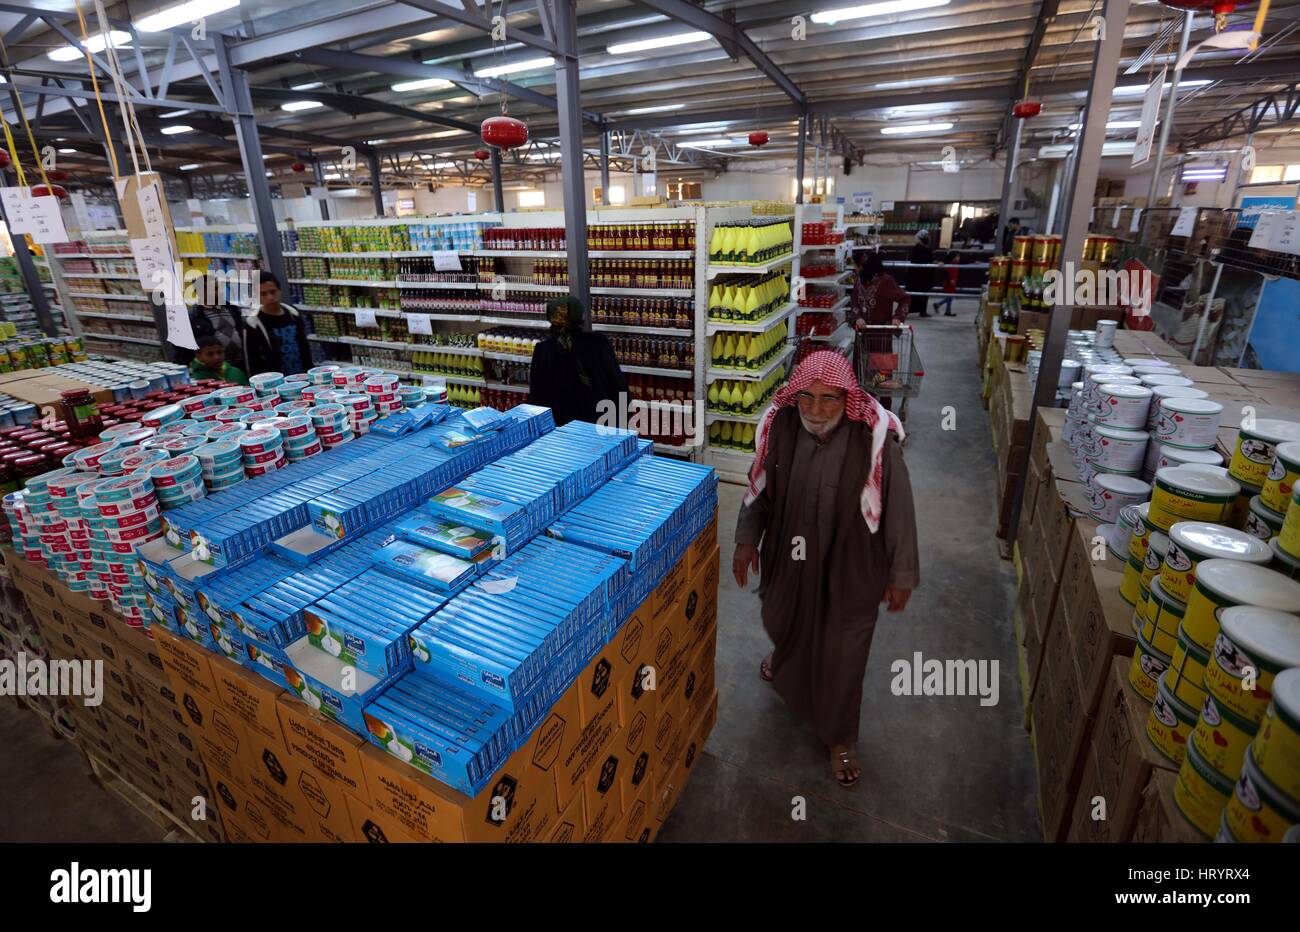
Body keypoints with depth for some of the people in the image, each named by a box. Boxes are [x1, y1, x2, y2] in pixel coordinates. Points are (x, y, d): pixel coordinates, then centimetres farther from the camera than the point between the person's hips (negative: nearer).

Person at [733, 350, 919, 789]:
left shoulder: (875, 441, -26)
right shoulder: (781, 426, -16)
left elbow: (897, 510, -14)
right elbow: (759, 485, 0)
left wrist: (901, 574, -7)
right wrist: (747, 539, 2)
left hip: (849, 567, -3)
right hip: (787, 556, 4)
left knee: (842, 654, 12)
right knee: (780, 620, 29)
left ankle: (840, 739, 39)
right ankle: (784, 655, 67)